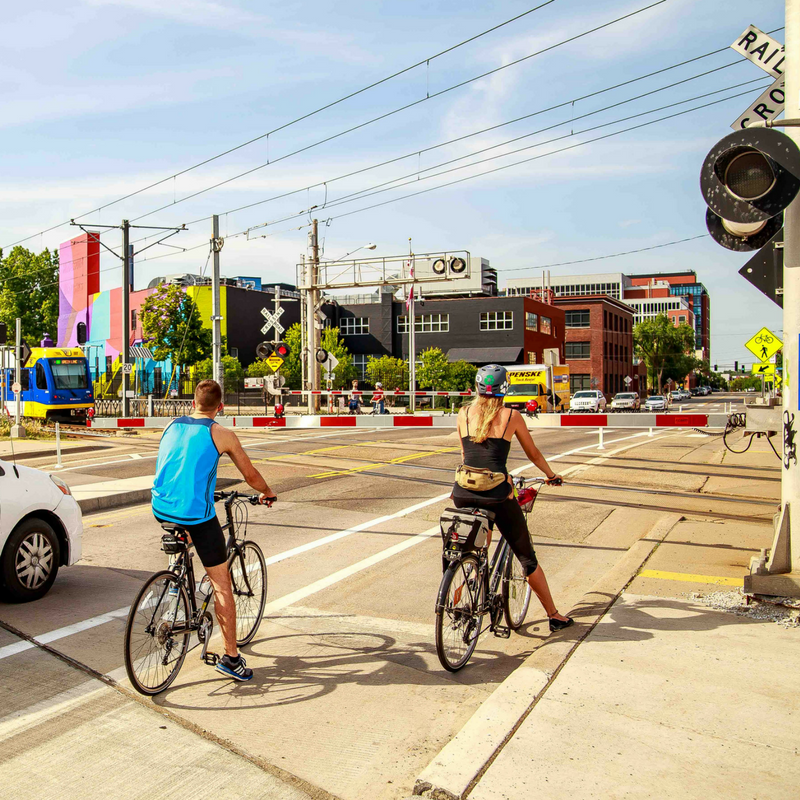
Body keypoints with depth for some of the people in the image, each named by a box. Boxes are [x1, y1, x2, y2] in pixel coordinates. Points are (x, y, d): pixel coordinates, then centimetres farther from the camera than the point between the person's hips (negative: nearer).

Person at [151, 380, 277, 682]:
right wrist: (267, 493, 27)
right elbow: (251, 475, 6)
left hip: (161, 509, 5)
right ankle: (231, 657, 6)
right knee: (222, 582, 4)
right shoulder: (222, 435, -4)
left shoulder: (170, 426, 10)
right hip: (196, 515, -5)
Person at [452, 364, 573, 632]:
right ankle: (554, 616, 22)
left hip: (464, 492, 3)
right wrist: (551, 476, 33)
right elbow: (533, 454, 16)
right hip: (497, 493, -2)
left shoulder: (464, 414, 8)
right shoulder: (511, 416, 2)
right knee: (527, 557, 11)